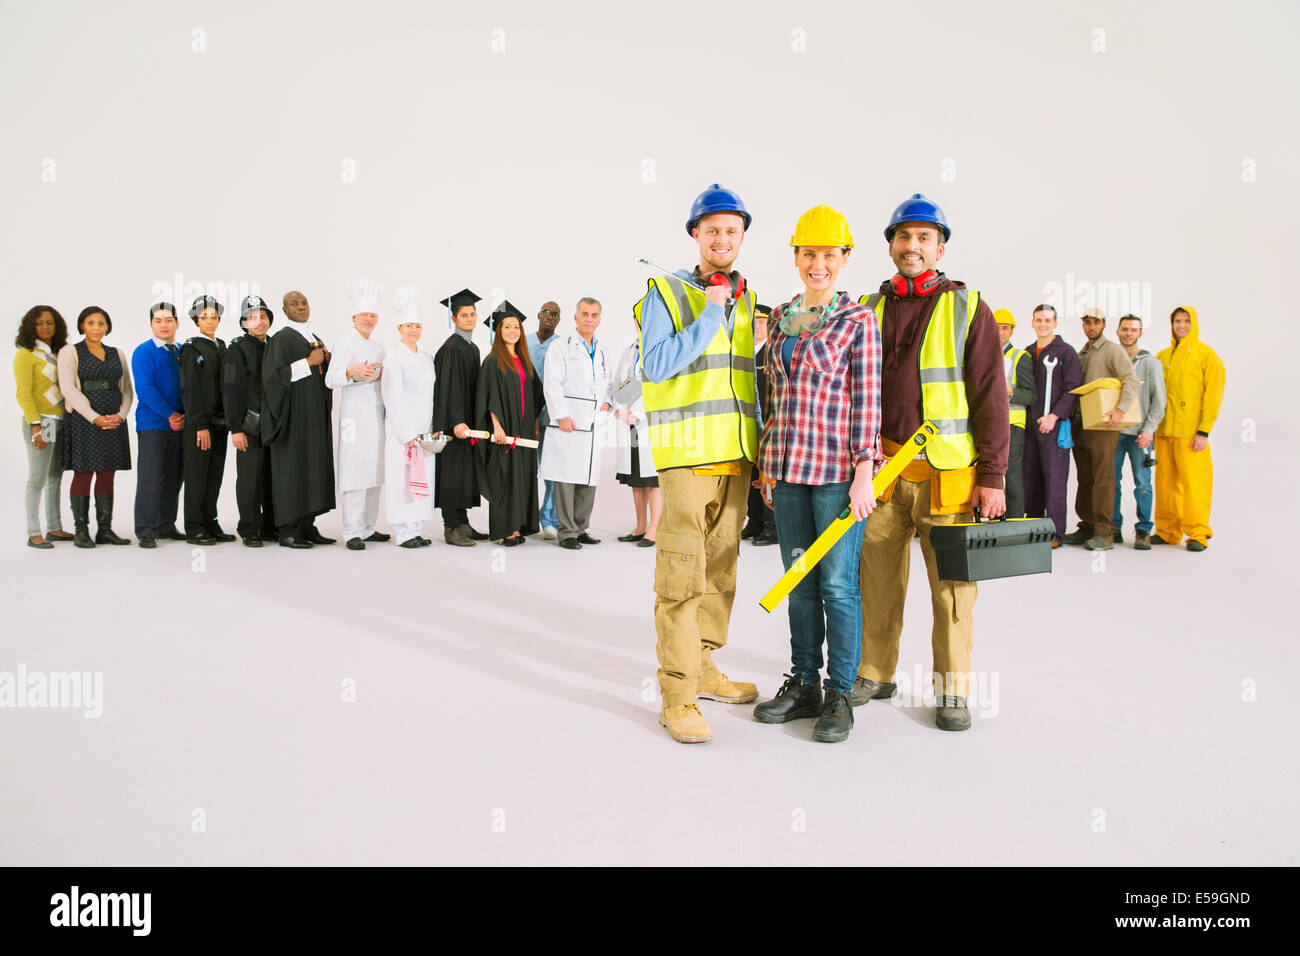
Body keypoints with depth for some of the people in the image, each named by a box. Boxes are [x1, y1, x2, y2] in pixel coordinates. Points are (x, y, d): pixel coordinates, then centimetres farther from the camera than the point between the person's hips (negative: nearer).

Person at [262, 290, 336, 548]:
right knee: (292, 467, -7)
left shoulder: (316, 339, 17)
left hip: (315, 413, 7)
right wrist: (308, 362, -16)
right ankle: (288, 531, -2)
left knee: (314, 466, 6)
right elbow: (274, 375, -16)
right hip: (294, 413, -7)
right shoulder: (281, 338, -5)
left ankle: (307, 526, 11)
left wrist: (327, 360, 2)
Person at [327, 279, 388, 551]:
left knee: (374, 470, 7)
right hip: (355, 413, -7)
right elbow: (331, 379, -16)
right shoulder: (346, 344, -4)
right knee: (355, 470, -10)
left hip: (377, 412, 7)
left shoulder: (378, 346, 19)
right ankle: (352, 532, -8)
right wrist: (351, 371, -34)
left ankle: (367, 527, 14)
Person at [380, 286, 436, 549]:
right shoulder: (394, 358, -5)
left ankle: (417, 530, 14)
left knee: (422, 478, 7)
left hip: (424, 429, 6)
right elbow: (393, 400, -10)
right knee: (402, 479, -4)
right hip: (401, 428, -6)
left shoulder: (427, 358, 14)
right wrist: (408, 434, -15)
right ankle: (403, 534, 1)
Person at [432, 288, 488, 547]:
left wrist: (475, 419, 17)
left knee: (466, 472, 11)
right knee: (452, 471, -5)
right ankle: (451, 528, 1)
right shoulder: (451, 348, -12)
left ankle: (462, 524, 18)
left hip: (467, 419, 9)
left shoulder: (472, 348, 16)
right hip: (454, 420, -9)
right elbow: (448, 388, -19)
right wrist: (456, 422, -25)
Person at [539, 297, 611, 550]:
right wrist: (562, 416, -17)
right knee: (566, 478, -5)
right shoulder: (561, 348, 0)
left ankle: (581, 528, 18)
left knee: (589, 479, 8)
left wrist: (607, 401, 7)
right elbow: (552, 385, -8)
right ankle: (567, 532, 1)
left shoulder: (601, 350, 19)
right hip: (568, 422, -6)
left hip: (593, 423, 6)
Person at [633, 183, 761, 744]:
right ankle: (677, 694, -2)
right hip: (688, 453, -7)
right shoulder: (666, 293, -1)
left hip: (737, 455, 7)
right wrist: (710, 315, -14)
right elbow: (656, 365, -15)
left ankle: (703, 668, 26)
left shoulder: (744, 299, 17)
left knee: (721, 566, 12)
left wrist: (761, 448, 18)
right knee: (682, 572, -9)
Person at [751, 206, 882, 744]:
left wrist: (864, 473, -12)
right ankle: (803, 684, 23)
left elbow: (868, 400, -6)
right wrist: (767, 462, 14)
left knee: (838, 583, 1)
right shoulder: (781, 317, 13)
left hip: (837, 469, -5)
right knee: (799, 583, 11)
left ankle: (839, 694, 14)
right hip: (789, 467, 5)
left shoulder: (858, 320, -2)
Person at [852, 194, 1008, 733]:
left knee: (952, 583, 2)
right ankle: (875, 674, 23)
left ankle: (952, 689, 16)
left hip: (947, 471, -3)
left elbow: (990, 397, 0)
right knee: (877, 576, 8)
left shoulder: (968, 309, 3)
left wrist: (992, 474, -6)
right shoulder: (870, 309, 12)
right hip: (881, 468, 3)